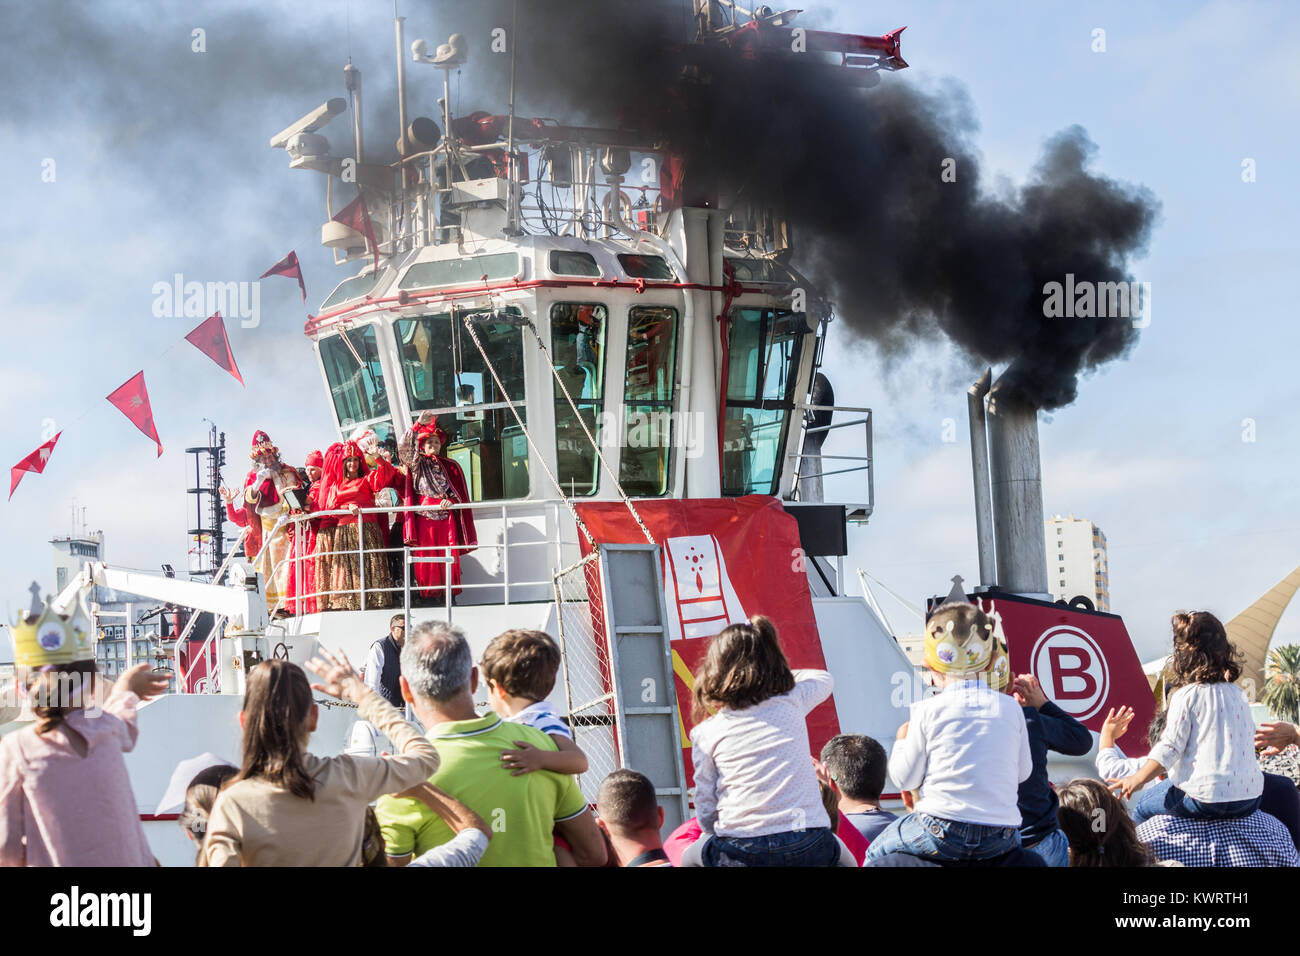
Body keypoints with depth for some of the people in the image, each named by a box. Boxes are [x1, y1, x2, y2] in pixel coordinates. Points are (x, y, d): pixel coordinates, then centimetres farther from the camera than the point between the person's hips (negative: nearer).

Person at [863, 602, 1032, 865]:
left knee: (876, 852, 21)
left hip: (942, 833, -3)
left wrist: (901, 741, 21)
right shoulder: (1010, 708, 2)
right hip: (1000, 839, 3)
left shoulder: (928, 711, -6)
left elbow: (906, 778, 1)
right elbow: (1023, 772, 12)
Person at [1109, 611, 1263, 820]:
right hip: (1250, 800, 5)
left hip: (1205, 800, -5)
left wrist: (1138, 779, -2)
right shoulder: (1239, 695, 12)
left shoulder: (1186, 696, -5)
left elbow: (1170, 747, -10)